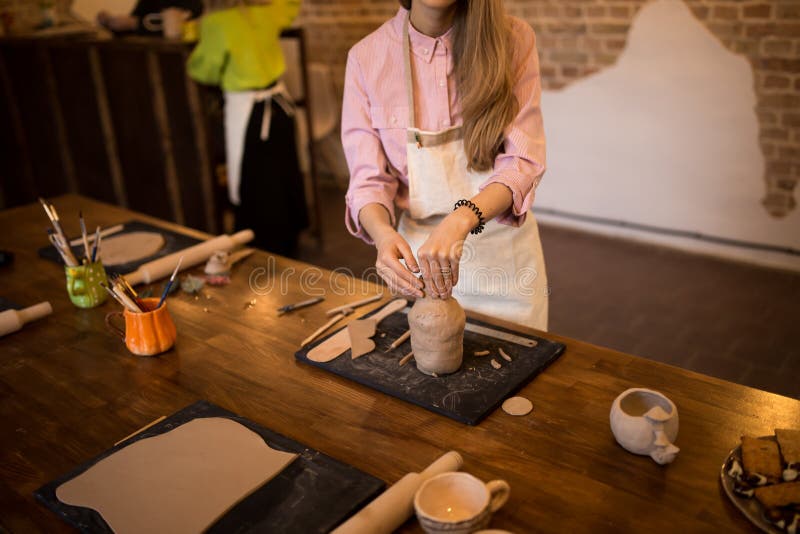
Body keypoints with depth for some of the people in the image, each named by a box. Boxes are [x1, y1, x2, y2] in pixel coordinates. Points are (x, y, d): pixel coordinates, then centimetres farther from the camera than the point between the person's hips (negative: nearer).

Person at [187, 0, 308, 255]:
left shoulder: (216, 23, -15)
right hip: (278, 101, 6)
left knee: (254, 187, 4)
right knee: (285, 176, 18)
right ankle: (288, 239, 33)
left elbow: (204, 71, -4)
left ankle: (264, 251, 13)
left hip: (244, 108, -6)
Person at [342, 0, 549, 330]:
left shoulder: (512, 40, -11)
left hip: (504, 251, 0)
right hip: (420, 250, 1)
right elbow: (369, 178, -9)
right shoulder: (366, 57, -9)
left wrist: (461, 220, -35)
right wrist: (383, 233, -30)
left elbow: (523, 161, -17)